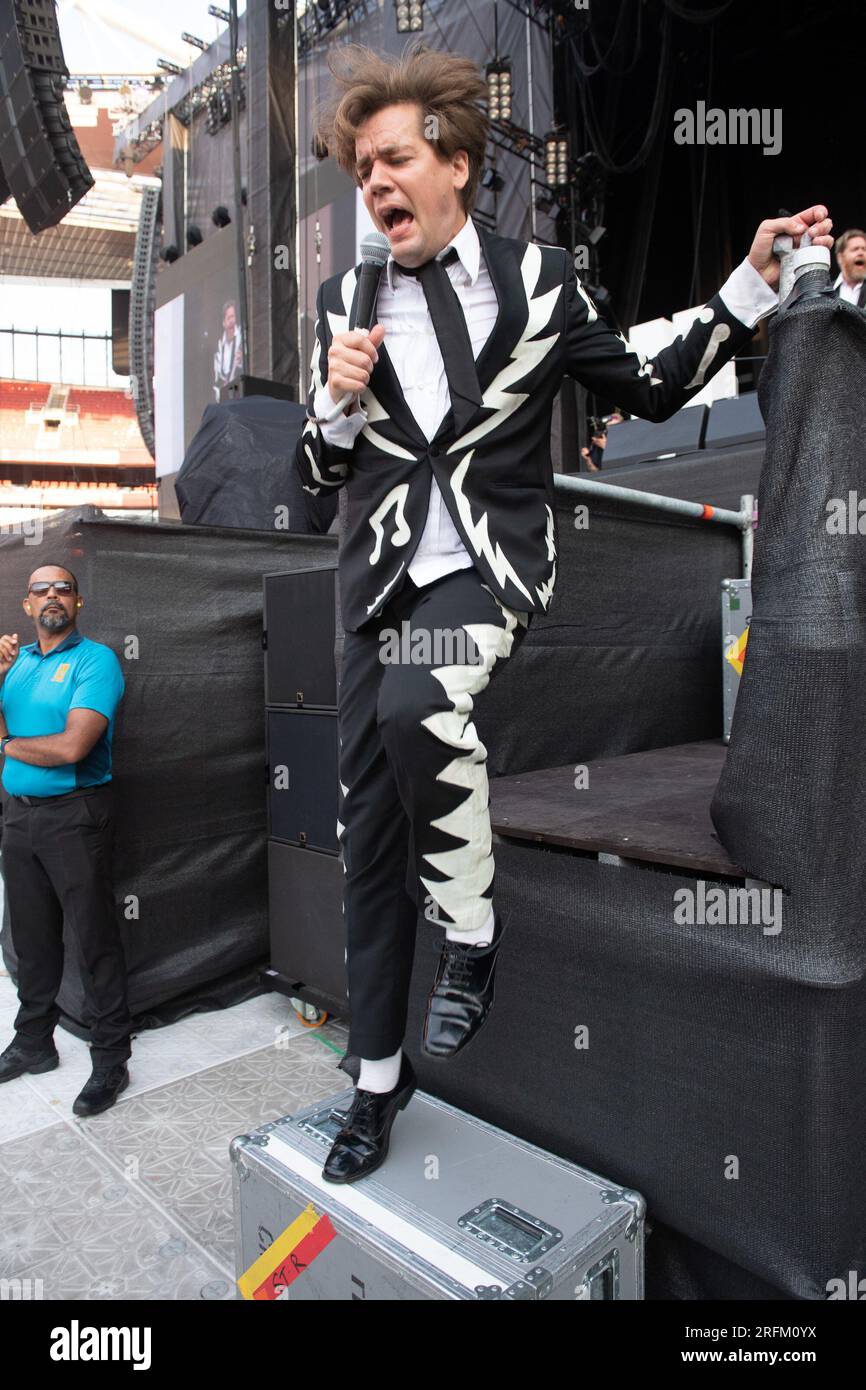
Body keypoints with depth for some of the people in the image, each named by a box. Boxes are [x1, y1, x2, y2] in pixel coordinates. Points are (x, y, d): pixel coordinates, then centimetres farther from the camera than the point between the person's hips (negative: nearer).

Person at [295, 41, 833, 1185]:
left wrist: (754, 282, 6)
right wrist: (337, 403, -6)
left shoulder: (536, 277, 7)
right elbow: (319, 478, 13)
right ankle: (378, 1076, 23)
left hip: (489, 565, -3)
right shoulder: (345, 304, 12)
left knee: (413, 701, -37)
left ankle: (471, 927, -8)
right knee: (368, 830, 3)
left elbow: (649, 389, 12)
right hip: (382, 576, 3)